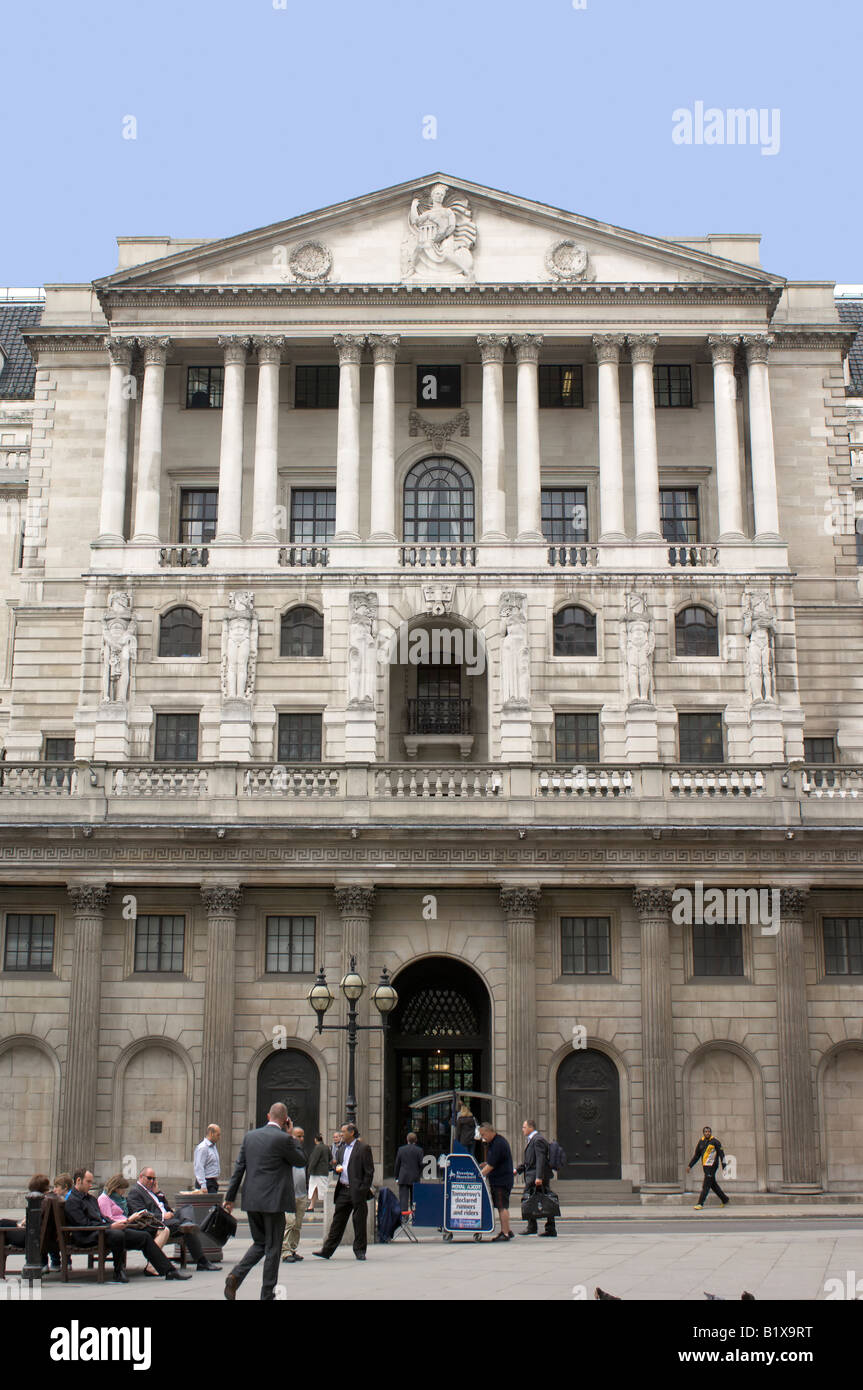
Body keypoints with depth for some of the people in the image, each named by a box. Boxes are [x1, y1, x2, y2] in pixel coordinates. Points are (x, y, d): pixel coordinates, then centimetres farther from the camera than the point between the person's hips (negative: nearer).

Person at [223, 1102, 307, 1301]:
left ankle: (236, 1276, -2)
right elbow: (301, 1161, 2)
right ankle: (267, 1295, 8)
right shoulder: (283, 1139, -12)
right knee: (272, 1248, 5)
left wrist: (230, 1197, 10)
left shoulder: (250, 1136, 6)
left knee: (259, 1243, 19)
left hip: (251, 1201, 6)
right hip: (273, 1201, -6)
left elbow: (238, 1167, 7)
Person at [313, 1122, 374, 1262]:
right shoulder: (343, 1147, 16)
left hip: (357, 1191, -7)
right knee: (337, 1220, 7)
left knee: (359, 1221, 1)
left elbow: (369, 1171, -10)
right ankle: (327, 1250, 9)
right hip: (343, 1190, 7)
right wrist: (337, 1168, 4)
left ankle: (360, 1251, 12)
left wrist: (363, 1190, -15)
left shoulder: (363, 1148, -8)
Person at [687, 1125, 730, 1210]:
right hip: (705, 1166, 7)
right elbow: (696, 1155, 19)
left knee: (706, 1185, -9)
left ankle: (700, 1204, -9)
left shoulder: (715, 1141, -6)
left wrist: (724, 1167, -8)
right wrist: (689, 1165, 16)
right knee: (713, 1185, 14)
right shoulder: (701, 1141, 11)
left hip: (712, 1165, -7)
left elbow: (721, 1154, -4)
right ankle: (725, 1200, 28)